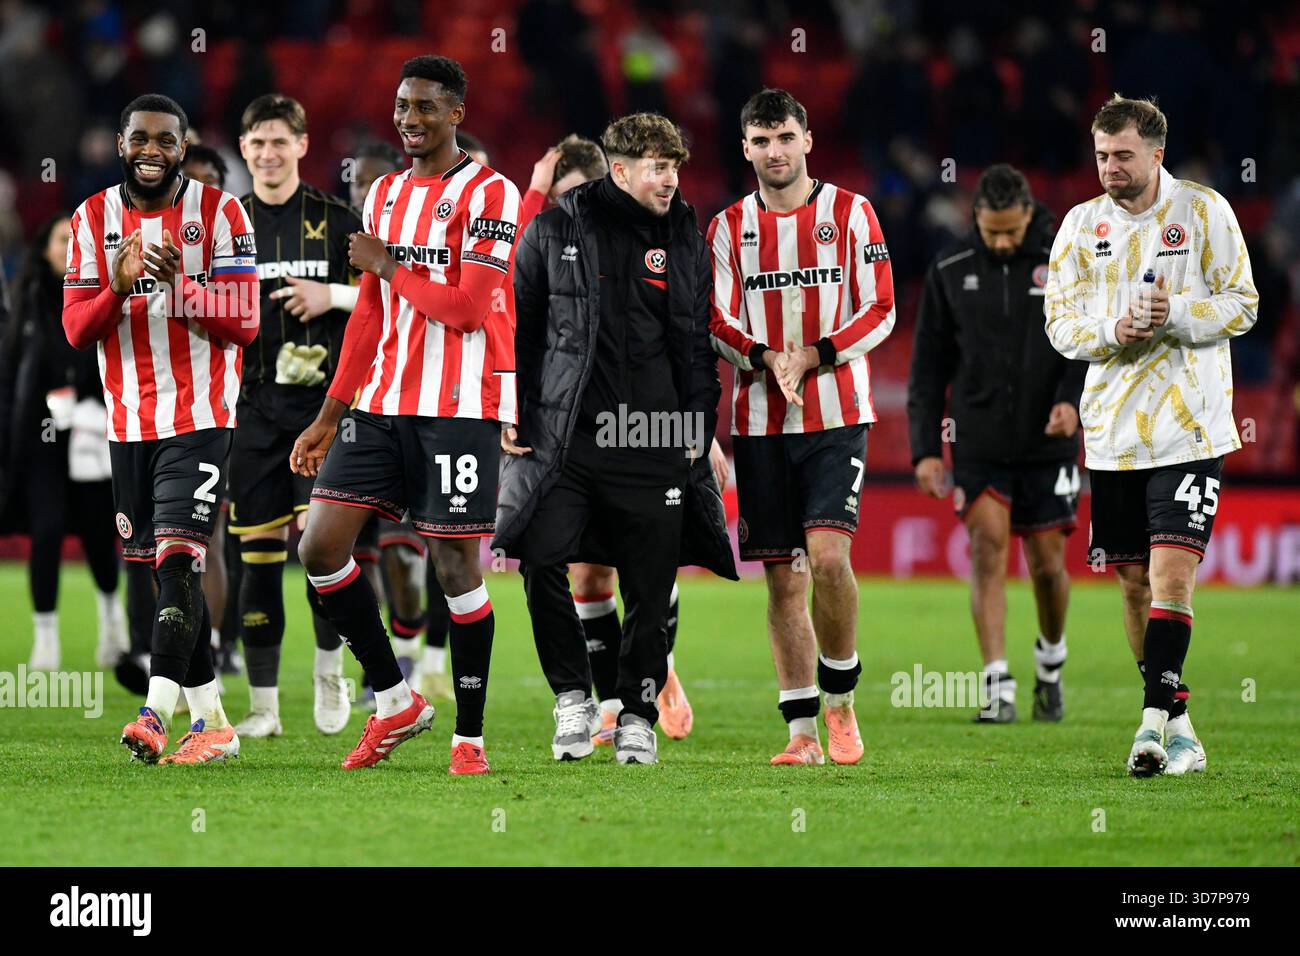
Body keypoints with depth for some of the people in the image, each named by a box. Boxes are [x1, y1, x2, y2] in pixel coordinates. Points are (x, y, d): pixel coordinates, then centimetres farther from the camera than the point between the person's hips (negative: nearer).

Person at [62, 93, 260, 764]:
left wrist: (182, 283, -24)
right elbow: (76, 328, 2)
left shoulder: (219, 213, -4)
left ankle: (156, 714, -25)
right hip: (129, 423, 5)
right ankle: (211, 722, 15)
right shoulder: (95, 219, 6)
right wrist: (118, 288, -18)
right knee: (166, 573, 8)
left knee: (177, 560, -17)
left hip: (200, 418, -5)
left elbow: (243, 324, -8)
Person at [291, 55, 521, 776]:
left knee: (457, 566, -4)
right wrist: (329, 417, 17)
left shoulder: (489, 195, -8)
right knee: (320, 548, -1)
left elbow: (467, 308, -17)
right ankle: (394, 702, 12)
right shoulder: (384, 194, 15)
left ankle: (468, 735, 7)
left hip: (458, 409, -7)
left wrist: (388, 266, -6)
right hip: (381, 405, 7)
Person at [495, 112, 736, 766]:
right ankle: (573, 696, 3)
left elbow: (698, 340, 16)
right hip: (565, 438, -2)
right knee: (541, 561, -16)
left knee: (650, 588, 3)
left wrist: (699, 425, 9)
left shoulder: (685, 239, 10)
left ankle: (638, 715, 20)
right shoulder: (554, 232, 3)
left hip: (655, 448, 2)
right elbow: (517, 325, 9)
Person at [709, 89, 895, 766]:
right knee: (782, 577, 2)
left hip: (836, 413, -3)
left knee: (827, 553, -18)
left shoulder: (850, 214, 3)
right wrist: (766, 359, -16)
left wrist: (812, 357, -14)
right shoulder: (729, 227, 9)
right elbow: (720, 323, 4)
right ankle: (802, 730, 6)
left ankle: (840, 697, 1)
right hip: (760, 423, 3)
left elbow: (879, 311, -1)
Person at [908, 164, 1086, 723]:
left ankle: (1051, 662, 32)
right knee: (989, 546, -14)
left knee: (1046, 563, 4)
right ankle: (997, 687, -16)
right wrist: (926, 448, 1)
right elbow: (929, 364, 7)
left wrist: (1071, 399, -19)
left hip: (1048, 444, 0)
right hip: (978, 441, 0)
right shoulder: (950, 272, 3)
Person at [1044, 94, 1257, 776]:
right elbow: (1059, 323, 6)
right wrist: (1114, 329, -14)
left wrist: (1176, 313, -18)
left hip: (1190, 426, -4)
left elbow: (1241, 305, -1)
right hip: (1112, 430, 4)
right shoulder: (1082, 224, 7)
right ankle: (1175, 720, 18)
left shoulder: (1204, 210, -1)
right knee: (1133, 579, 7)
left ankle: (1155, 717, -18)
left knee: (1172, 570, -16)